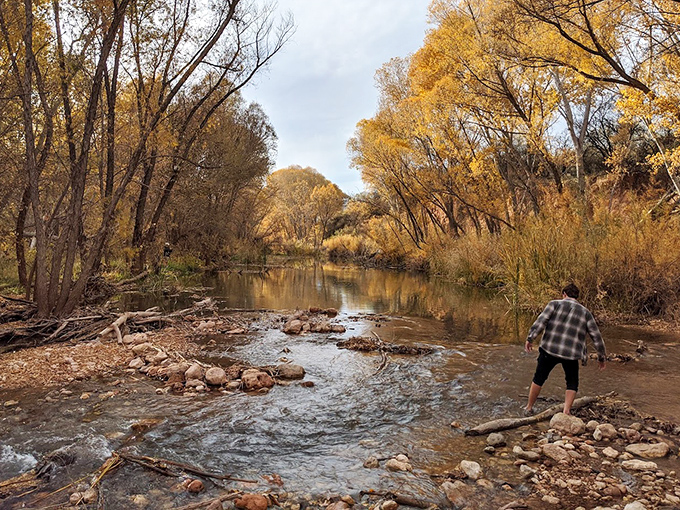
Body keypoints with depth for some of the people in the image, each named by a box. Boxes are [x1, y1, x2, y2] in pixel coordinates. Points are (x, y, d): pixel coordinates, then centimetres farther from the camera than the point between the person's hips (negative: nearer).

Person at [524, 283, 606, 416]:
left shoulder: (555, 304, 3)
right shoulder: (585, 313, 10)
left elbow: (540, 321, -10)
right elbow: (596, 336, 10)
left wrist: (530, 338, -8)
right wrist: (602, 357, 18)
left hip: (549, 350, -1)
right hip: (571, 355, 1)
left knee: (539, 378, 15)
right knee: (572, 383, 20)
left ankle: (529, 408, 24)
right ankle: (566, 411, 8)